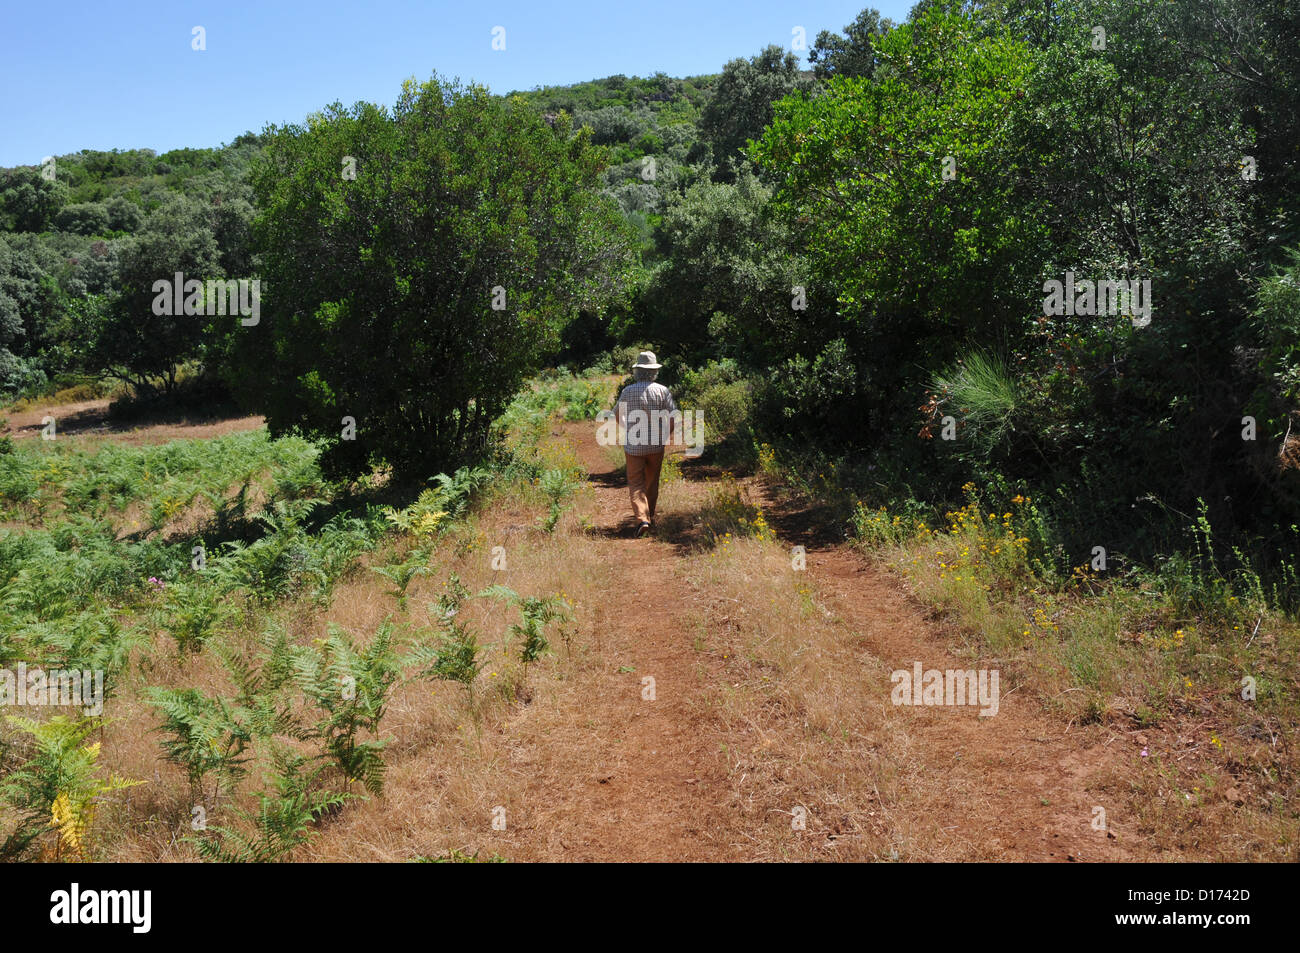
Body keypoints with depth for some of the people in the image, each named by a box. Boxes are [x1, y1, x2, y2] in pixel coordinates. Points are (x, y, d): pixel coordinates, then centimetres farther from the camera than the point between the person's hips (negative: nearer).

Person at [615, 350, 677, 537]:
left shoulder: (628, 391, -9)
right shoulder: (662, 391, -7)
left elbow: (618, 416, 1)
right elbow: (673, 417, -7)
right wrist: (669, 435, 12)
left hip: (634, 445, -2)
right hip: (656, 445, 2)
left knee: (636, 484, 2)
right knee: (652, 482, 19)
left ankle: (642, 519, -16)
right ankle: (650, 516, 33)